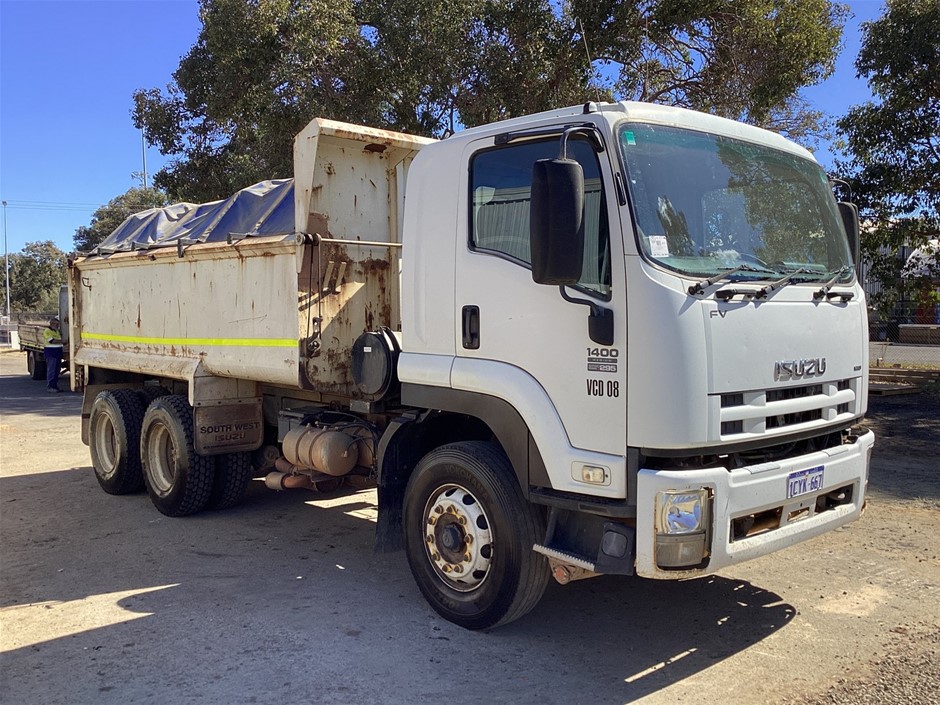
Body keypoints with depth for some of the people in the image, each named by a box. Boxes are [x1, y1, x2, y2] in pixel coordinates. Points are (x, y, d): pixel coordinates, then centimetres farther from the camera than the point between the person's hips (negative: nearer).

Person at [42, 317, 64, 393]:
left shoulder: (57, 331, 18)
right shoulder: (47, 331, -9)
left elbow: (60, 339, 28)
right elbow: (52, 341, -18)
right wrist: (62, 341, -14)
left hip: (58, 352, 9)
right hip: (50, 352, -9)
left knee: (57, 370, 10)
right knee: (51, 370, -9)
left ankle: (55, 386, 15)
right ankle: (49, 387, -7)